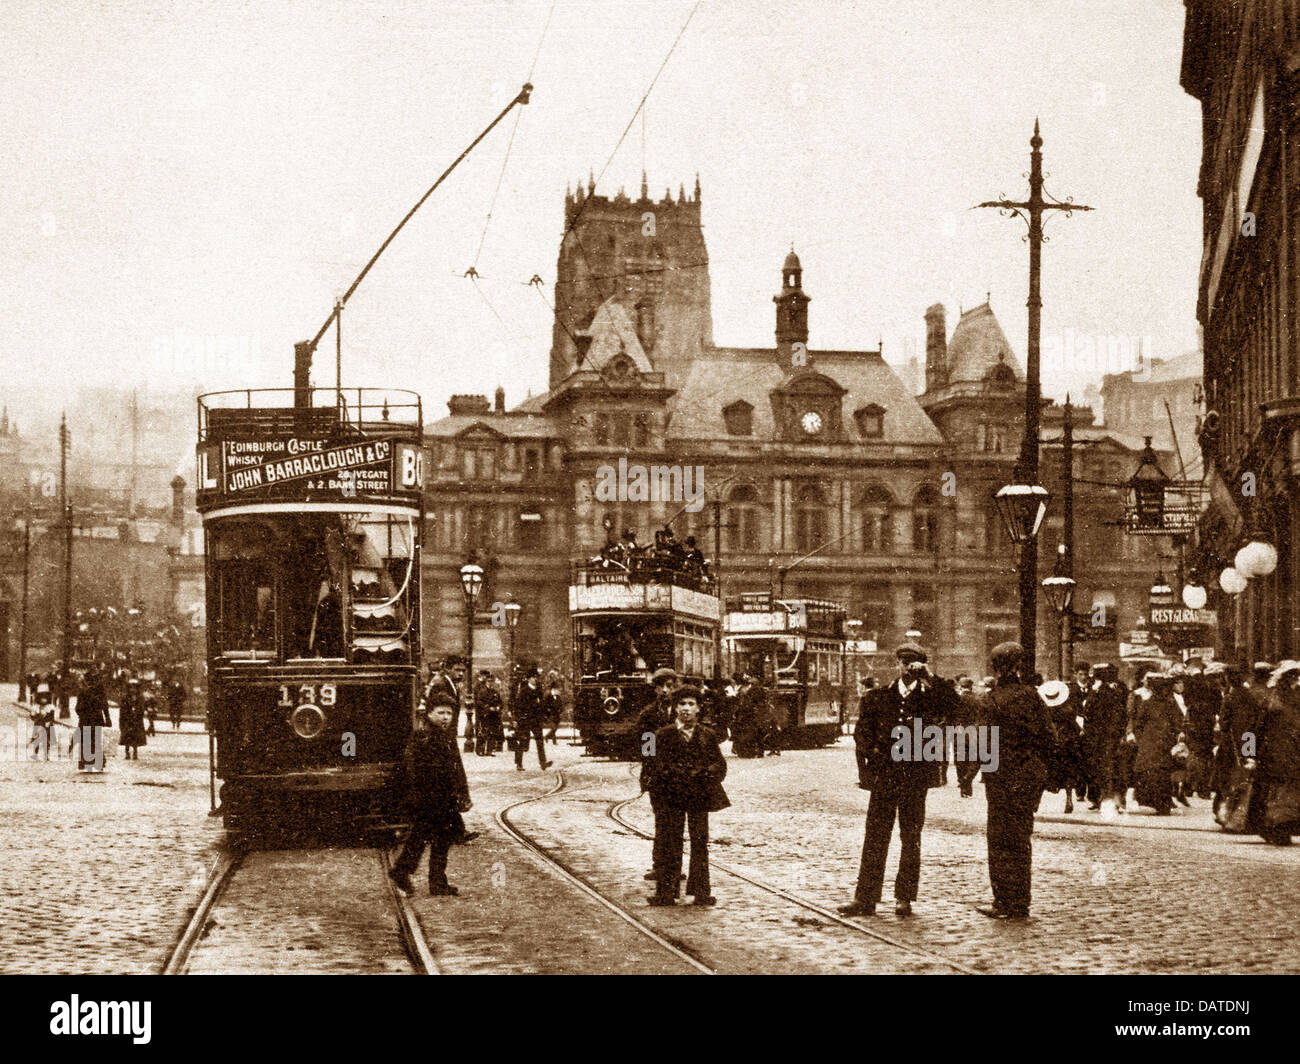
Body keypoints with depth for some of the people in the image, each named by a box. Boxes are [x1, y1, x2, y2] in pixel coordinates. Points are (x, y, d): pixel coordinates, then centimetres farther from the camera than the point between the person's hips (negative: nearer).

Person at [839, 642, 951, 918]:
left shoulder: (928, 697, 6)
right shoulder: (878, 698, 9)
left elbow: (947, 710, -14)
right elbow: (862, 733, 11)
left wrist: (929, 678, -16)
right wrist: (865, 767, 1)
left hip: (915, 779, -1)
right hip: (883, 778, 1)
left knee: (911, 840, 4)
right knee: (875, 838, 0)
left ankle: (904, 898, 11)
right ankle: (865, 898, 2)